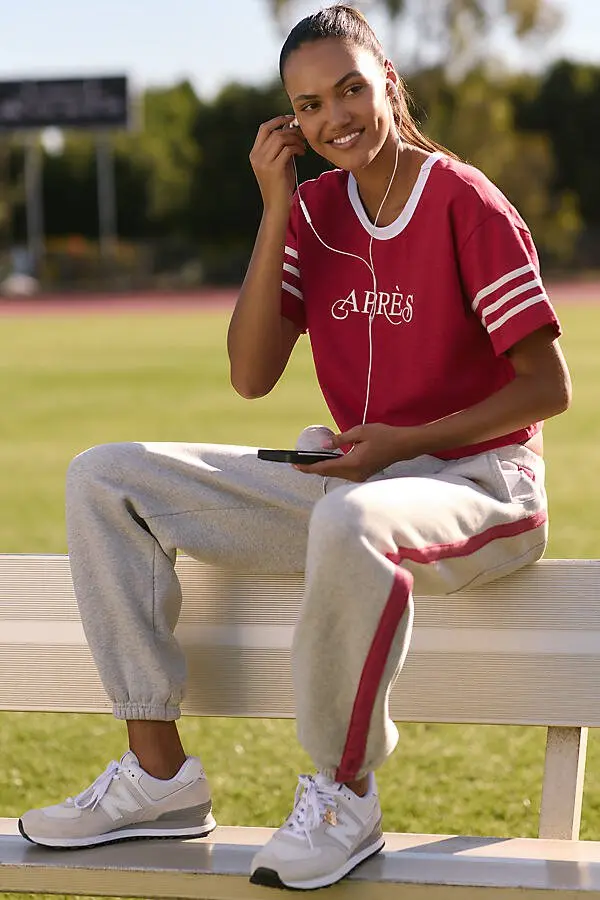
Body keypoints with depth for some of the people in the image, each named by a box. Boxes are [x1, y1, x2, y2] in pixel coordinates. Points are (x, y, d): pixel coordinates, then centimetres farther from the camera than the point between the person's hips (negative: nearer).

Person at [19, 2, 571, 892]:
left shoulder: (466, 202, -11)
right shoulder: (314, 211, 7)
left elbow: (548, 387, -11)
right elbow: (251, 376, -1)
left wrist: (406, 441, -20)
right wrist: (277, 212, -7)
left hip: (476, 485, -7)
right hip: (353, 479, 7)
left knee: (349, 521, -43)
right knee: (105, 479, -3)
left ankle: (343, 793, -23)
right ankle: (159, 771, -6)